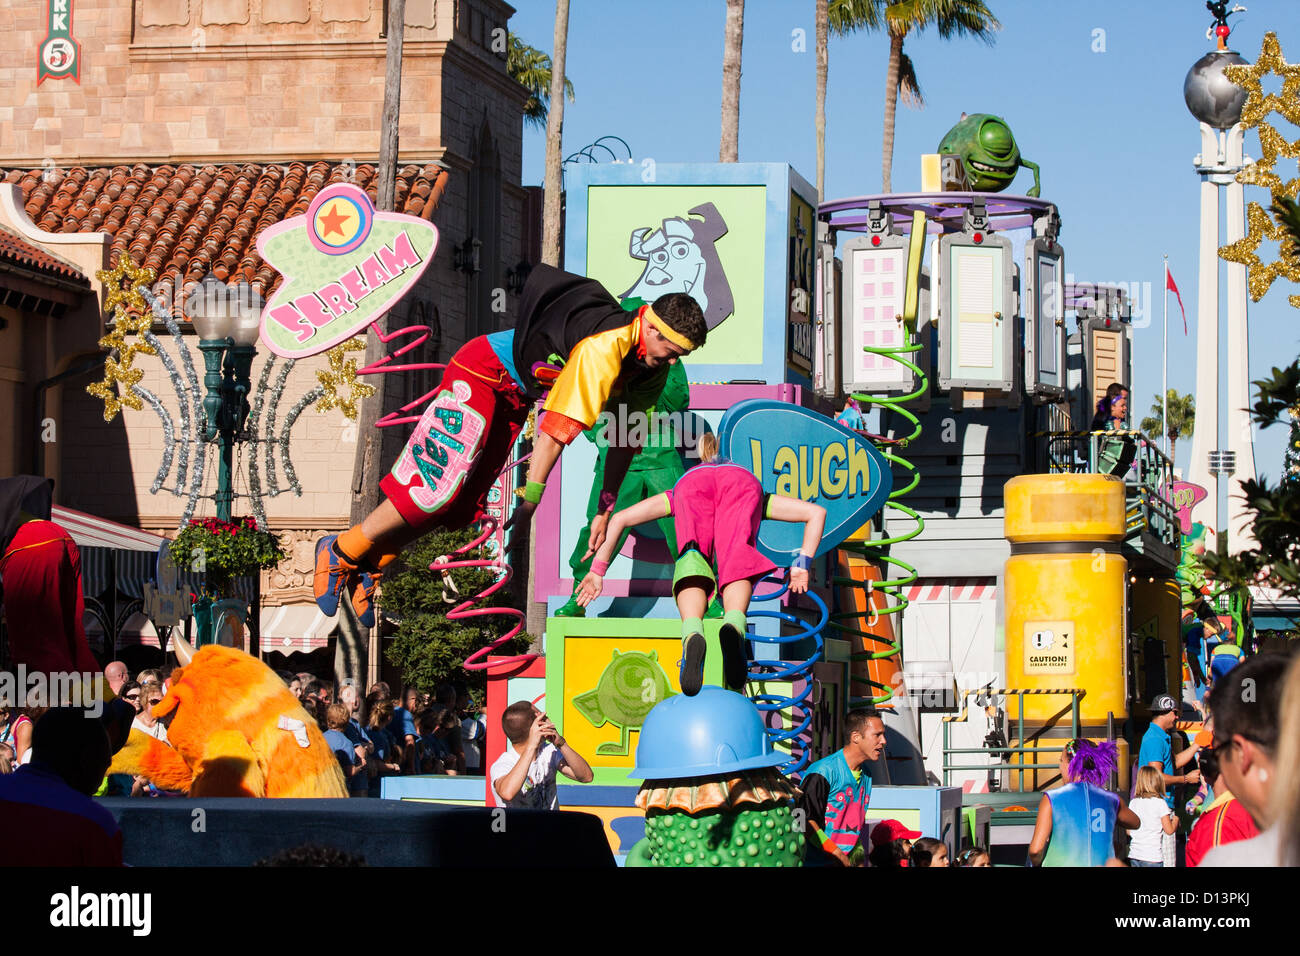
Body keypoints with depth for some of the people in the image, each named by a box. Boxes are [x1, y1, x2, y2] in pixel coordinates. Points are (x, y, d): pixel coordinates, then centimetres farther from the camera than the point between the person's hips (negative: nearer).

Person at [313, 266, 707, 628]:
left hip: (515, 396, 9)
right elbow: (557, 428, -32)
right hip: (483, 371, -9)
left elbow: (626, 442, 3)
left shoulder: (652, 372, -7)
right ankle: (341, 551, -2)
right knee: (437, 484, -17)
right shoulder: (605, 348, -34)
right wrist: (530, 500, -27)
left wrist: (606, 512, 3)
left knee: (463, 503, 1)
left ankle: (370, 567, 10)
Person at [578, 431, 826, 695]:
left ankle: (692, 635, -47)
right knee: (736, 566, -13)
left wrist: (598, 570, 38)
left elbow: (619, 519, 37)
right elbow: (815, 513, 34)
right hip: (742, 481, 0)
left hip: (694, 484, 0)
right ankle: (734, 626, -47)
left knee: (692, 574, -16)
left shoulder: (678, 491, 46)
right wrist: (802, 564, 27)